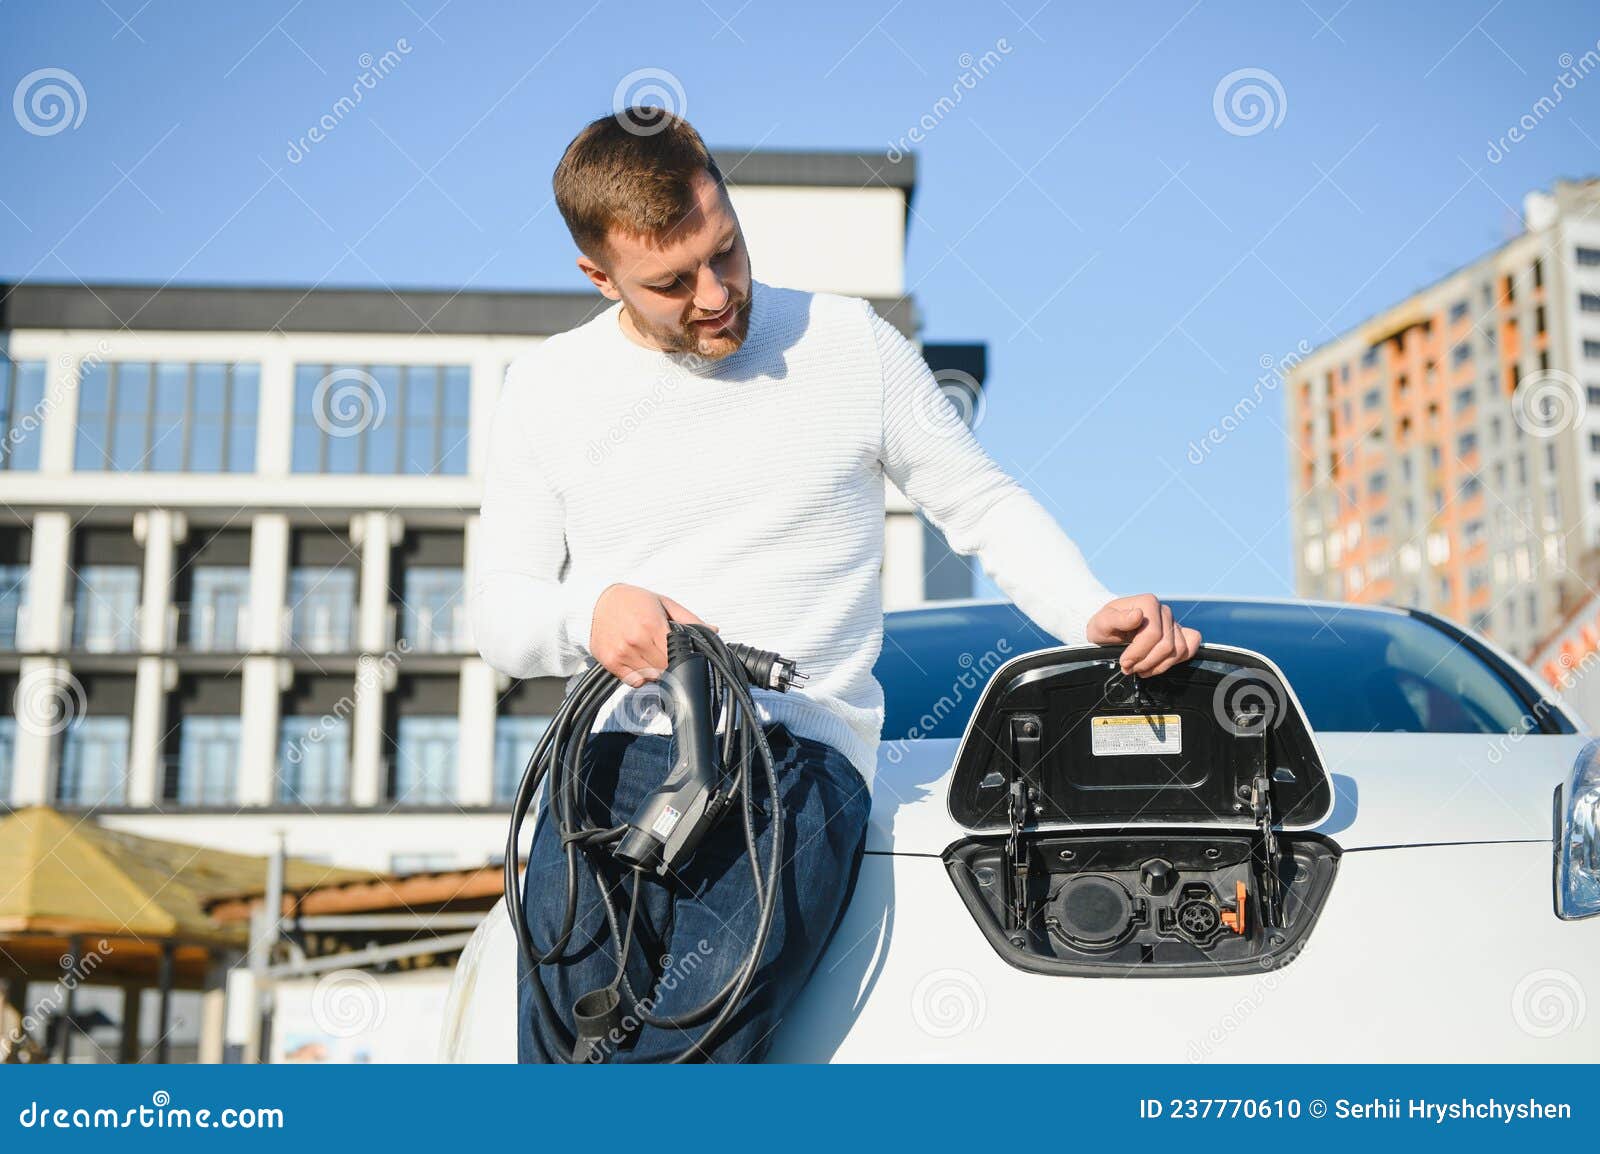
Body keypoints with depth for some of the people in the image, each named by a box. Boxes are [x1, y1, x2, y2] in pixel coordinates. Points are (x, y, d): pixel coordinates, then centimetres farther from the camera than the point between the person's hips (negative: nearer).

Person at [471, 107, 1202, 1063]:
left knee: (685, 1046, -29)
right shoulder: (547, 389, 12)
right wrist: (587, 614, -9)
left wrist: (1096, 613, -4)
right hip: (617, 758, 2)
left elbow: (985, 504, 14)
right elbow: (501, 610, 15)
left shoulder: (852, 345, 8)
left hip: (804, 757, -2)